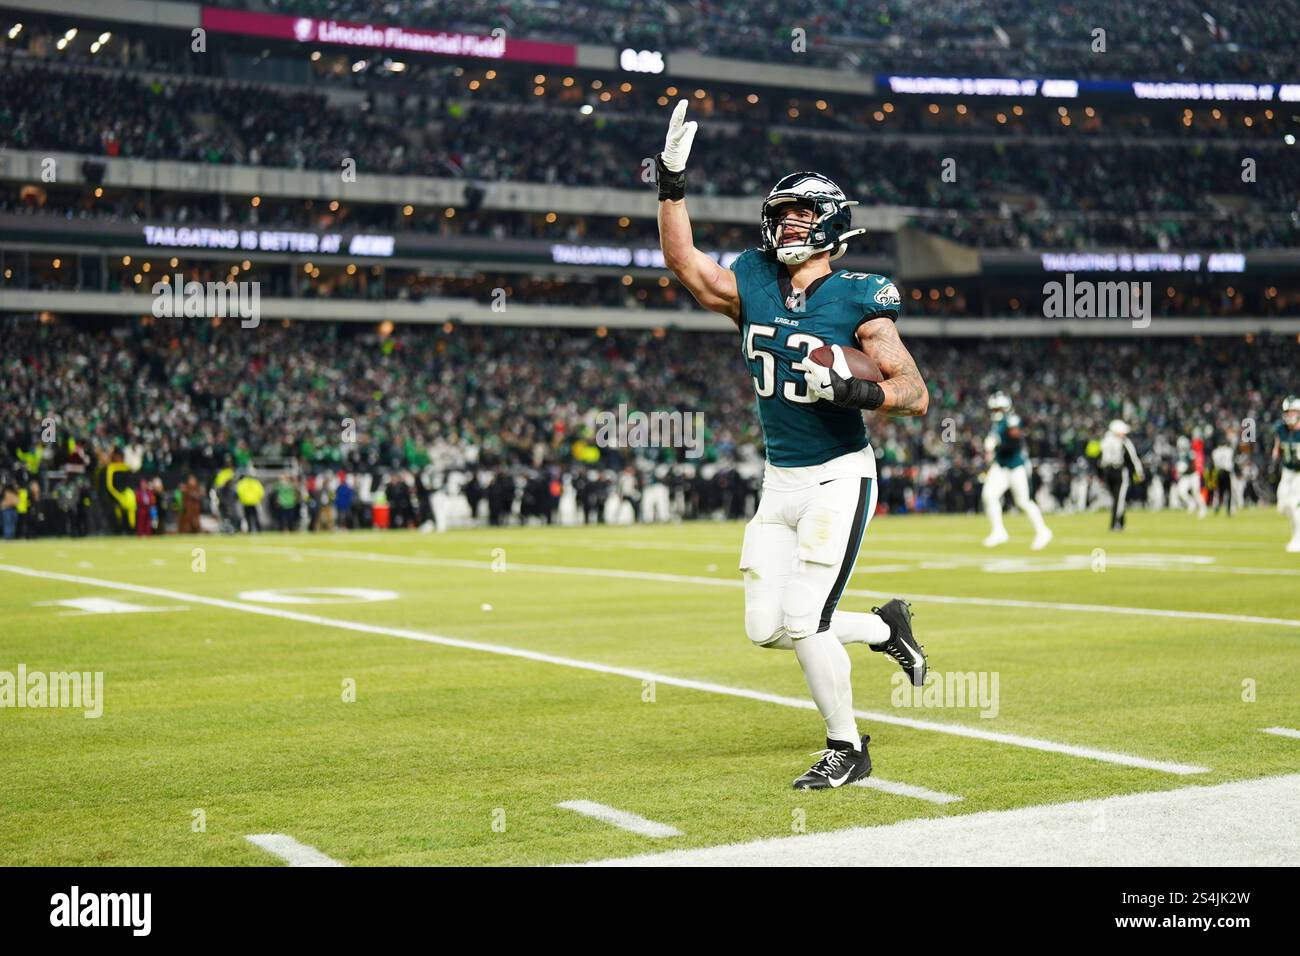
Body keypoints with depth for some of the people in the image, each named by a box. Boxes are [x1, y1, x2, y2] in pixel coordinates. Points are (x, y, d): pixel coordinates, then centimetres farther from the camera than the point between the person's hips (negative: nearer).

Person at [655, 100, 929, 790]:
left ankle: (847, 749, 9)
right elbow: (684, 263, 11)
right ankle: (885, 627, 30)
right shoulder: (751, 284, 4)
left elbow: (916, 395, -14)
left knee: (803, 622, -11)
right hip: (779, 481, 6)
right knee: (766, 629, 6)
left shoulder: (856, 300, -11)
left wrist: (856, 391, -32)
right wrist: (672, 181, 5)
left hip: (840, 477, -6)